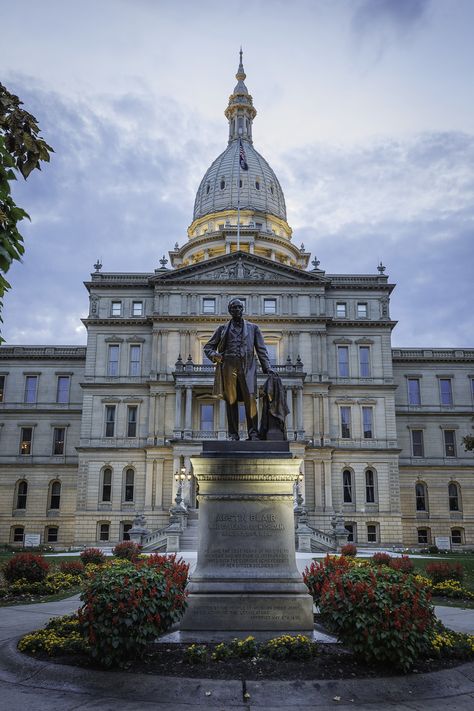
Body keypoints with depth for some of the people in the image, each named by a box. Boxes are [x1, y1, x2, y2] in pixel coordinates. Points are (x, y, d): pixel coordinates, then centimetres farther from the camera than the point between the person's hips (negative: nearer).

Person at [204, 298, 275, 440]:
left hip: (247, 366, -1)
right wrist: (214, 355, -1)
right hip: (228, 366, 1)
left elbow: (261, 349, 15)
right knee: (231, 400, -2)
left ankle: (253, 433, -13)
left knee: (250, 398, -14)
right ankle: (233, 434, 1)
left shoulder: (253, 328, 19)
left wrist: (267, 367, 4)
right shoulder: (223, 328, 18)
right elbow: (208, 347, 21)